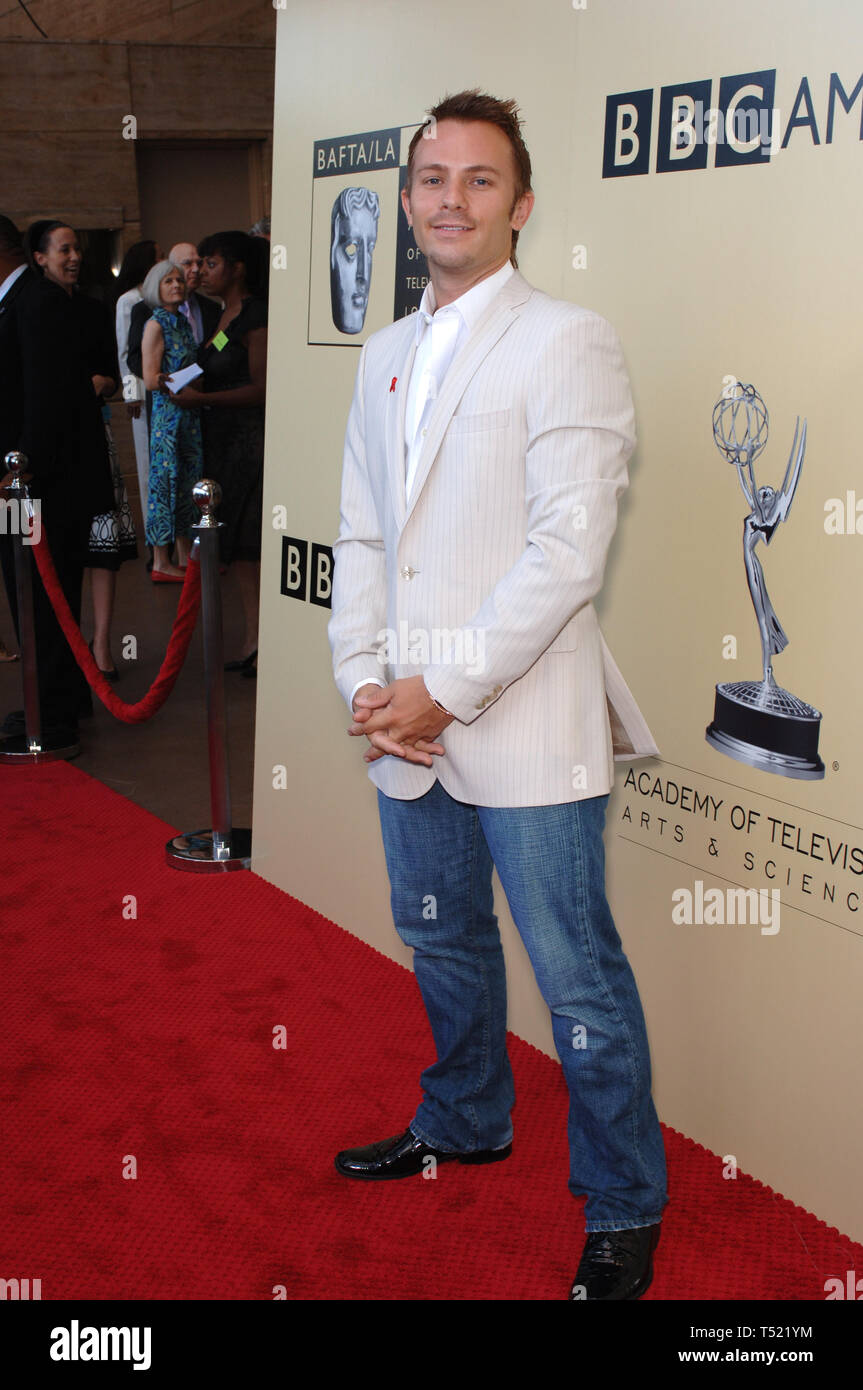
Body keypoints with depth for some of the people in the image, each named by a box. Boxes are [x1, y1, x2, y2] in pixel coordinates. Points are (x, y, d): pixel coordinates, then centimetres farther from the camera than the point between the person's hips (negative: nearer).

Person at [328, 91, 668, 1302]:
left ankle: (624, 1212, 19)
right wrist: (365, 679, 0)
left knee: (578, 977, 1)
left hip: (524, 727, -7)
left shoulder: (568, 341, -8)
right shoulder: (385, 358, 14)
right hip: (408, 726, 7)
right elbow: (363, 534, 14)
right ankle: (465, 1125, 45)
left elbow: (569, 550, -16)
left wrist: (447, 691, -17)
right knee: (442, 941, 22)